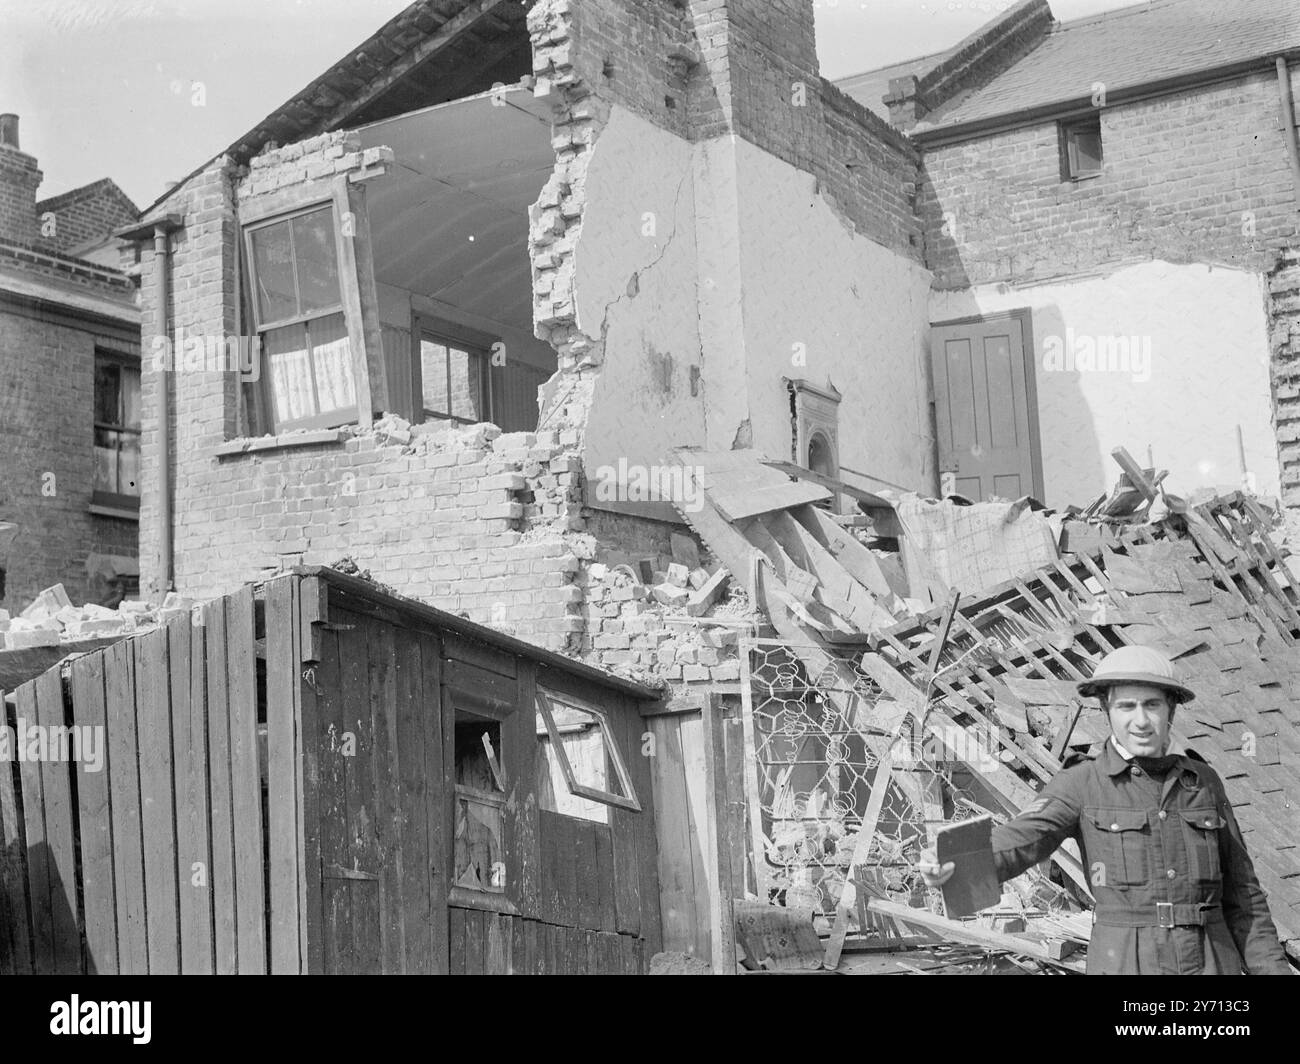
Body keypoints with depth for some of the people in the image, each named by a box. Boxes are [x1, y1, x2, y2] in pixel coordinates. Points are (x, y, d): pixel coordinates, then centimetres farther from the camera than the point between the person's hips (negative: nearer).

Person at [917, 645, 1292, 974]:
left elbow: (1238, 887, 13)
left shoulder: (1203, 780, 9)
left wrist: (1270, 968, 6)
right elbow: (1022, 839, -21)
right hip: (1128, 967, -3)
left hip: (1211, 965, 4)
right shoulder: (1081, 784, -3)